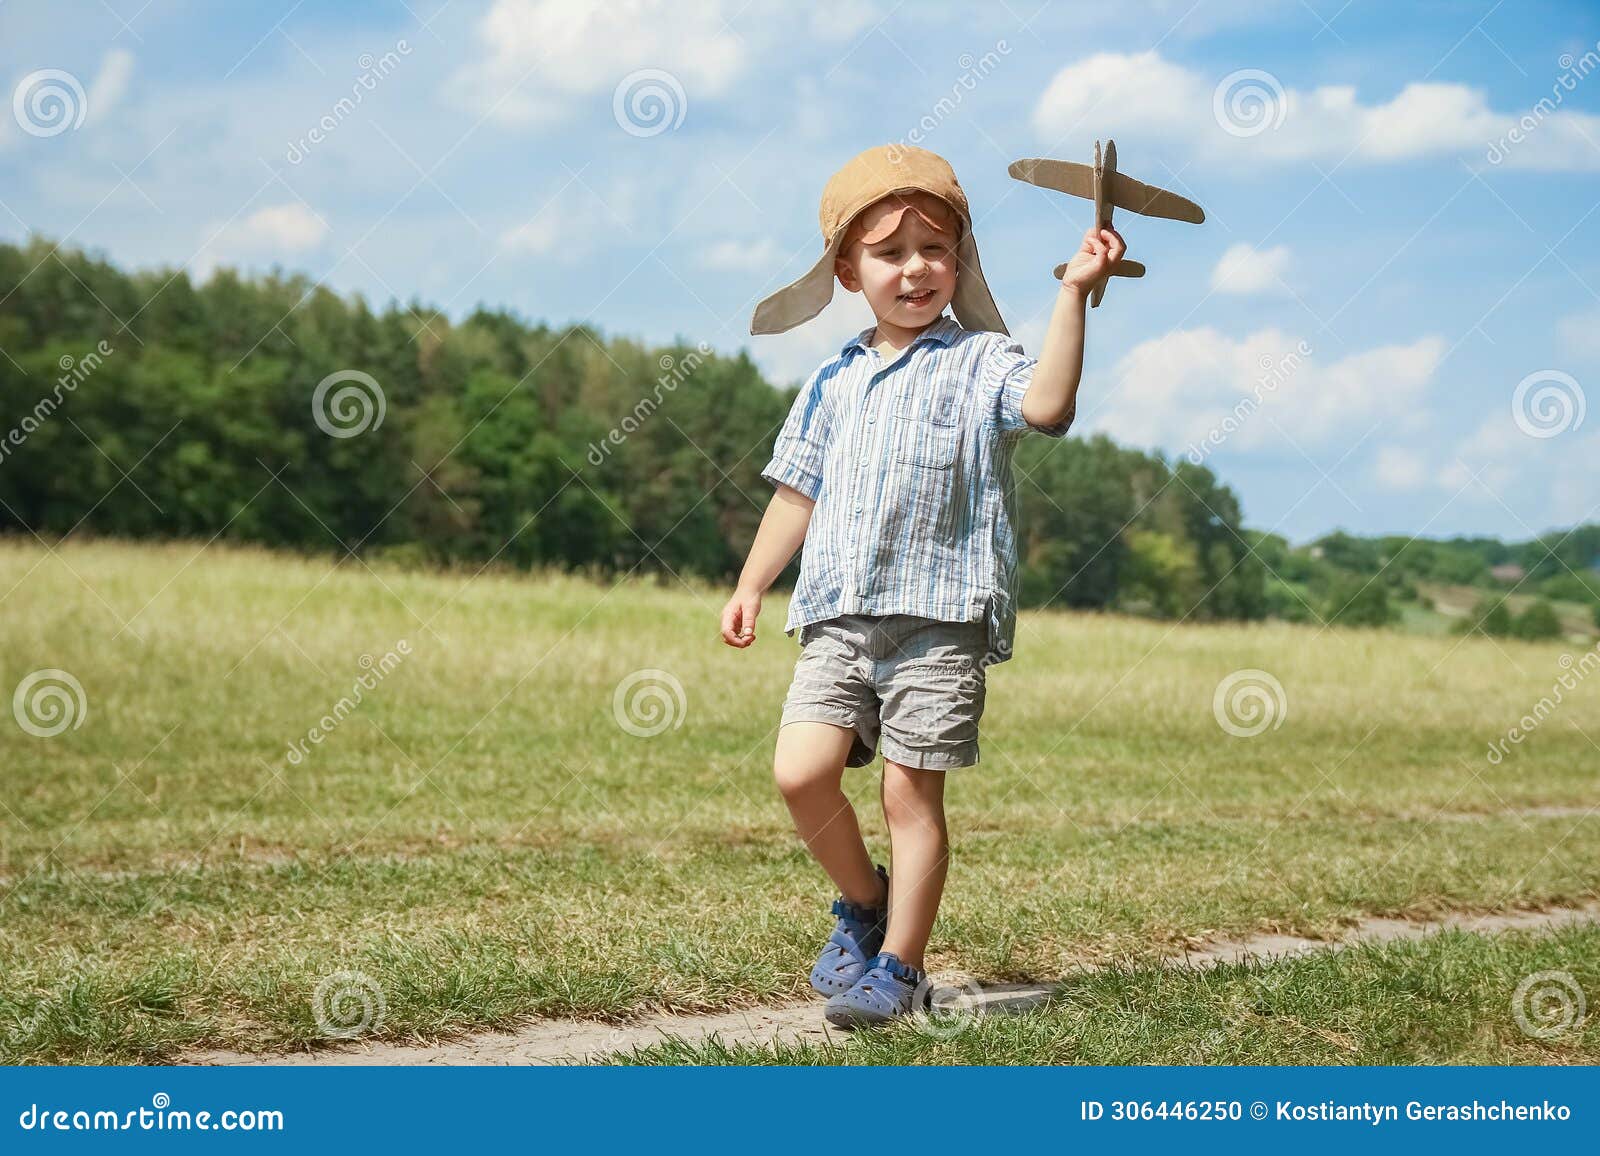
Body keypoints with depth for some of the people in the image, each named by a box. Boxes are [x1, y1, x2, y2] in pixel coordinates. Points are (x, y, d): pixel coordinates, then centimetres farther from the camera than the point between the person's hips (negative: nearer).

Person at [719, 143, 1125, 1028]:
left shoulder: (979, 361, 1)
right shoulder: (836, 382, 16)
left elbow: (1047, 404, -20)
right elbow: (798, 491, 23)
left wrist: (1073, 294, -25)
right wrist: (751, 585, 21)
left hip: (941, 615, -4)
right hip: (839, 614, 4)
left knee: (912, 790, -3)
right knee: (801, 771, -9)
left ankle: (898, 964, 10)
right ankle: (863, 899, 18)